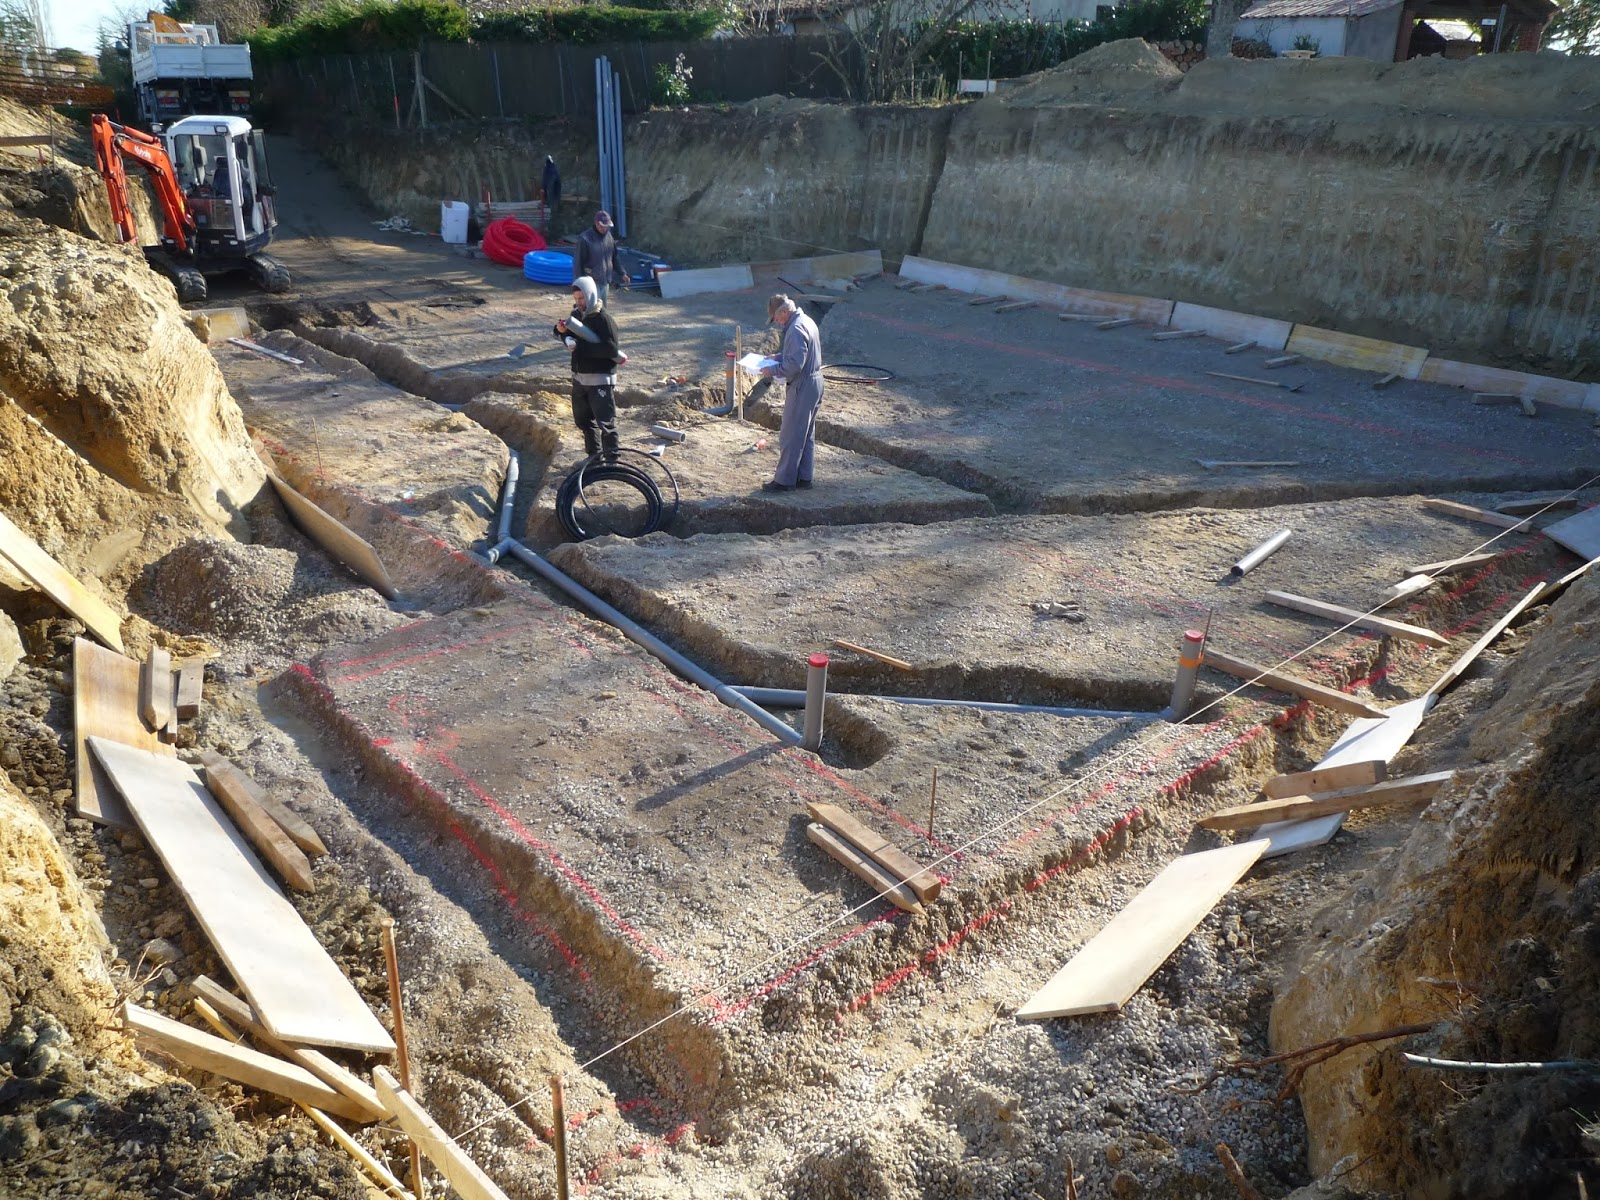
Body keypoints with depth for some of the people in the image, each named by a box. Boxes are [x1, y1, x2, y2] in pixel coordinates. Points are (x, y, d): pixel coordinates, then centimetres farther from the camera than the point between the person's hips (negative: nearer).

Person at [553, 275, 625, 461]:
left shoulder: (603, 319, -15)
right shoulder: (577, 314, 7)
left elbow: (611, 349, -24)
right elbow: (571, 337, 18)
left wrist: (580, 347, -21)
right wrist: (562, 331, -7)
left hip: (601, 379, -8)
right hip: (579, 377, 8)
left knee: (605, 422, -6)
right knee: (583, 420, 17)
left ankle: (611, 460, 2)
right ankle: (594, 455, 31)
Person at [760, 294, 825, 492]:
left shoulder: (795, 329, -21)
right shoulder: (807, 321, 11)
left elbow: (795, 364, -27)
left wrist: (772, 371, -16)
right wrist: (777, 357, 13)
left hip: (802, 387, -10)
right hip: (815, 382, 10)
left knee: (790, 435, -1)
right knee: (807, 435, 15)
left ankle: (784, 480, 5)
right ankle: (804, 477, 23)